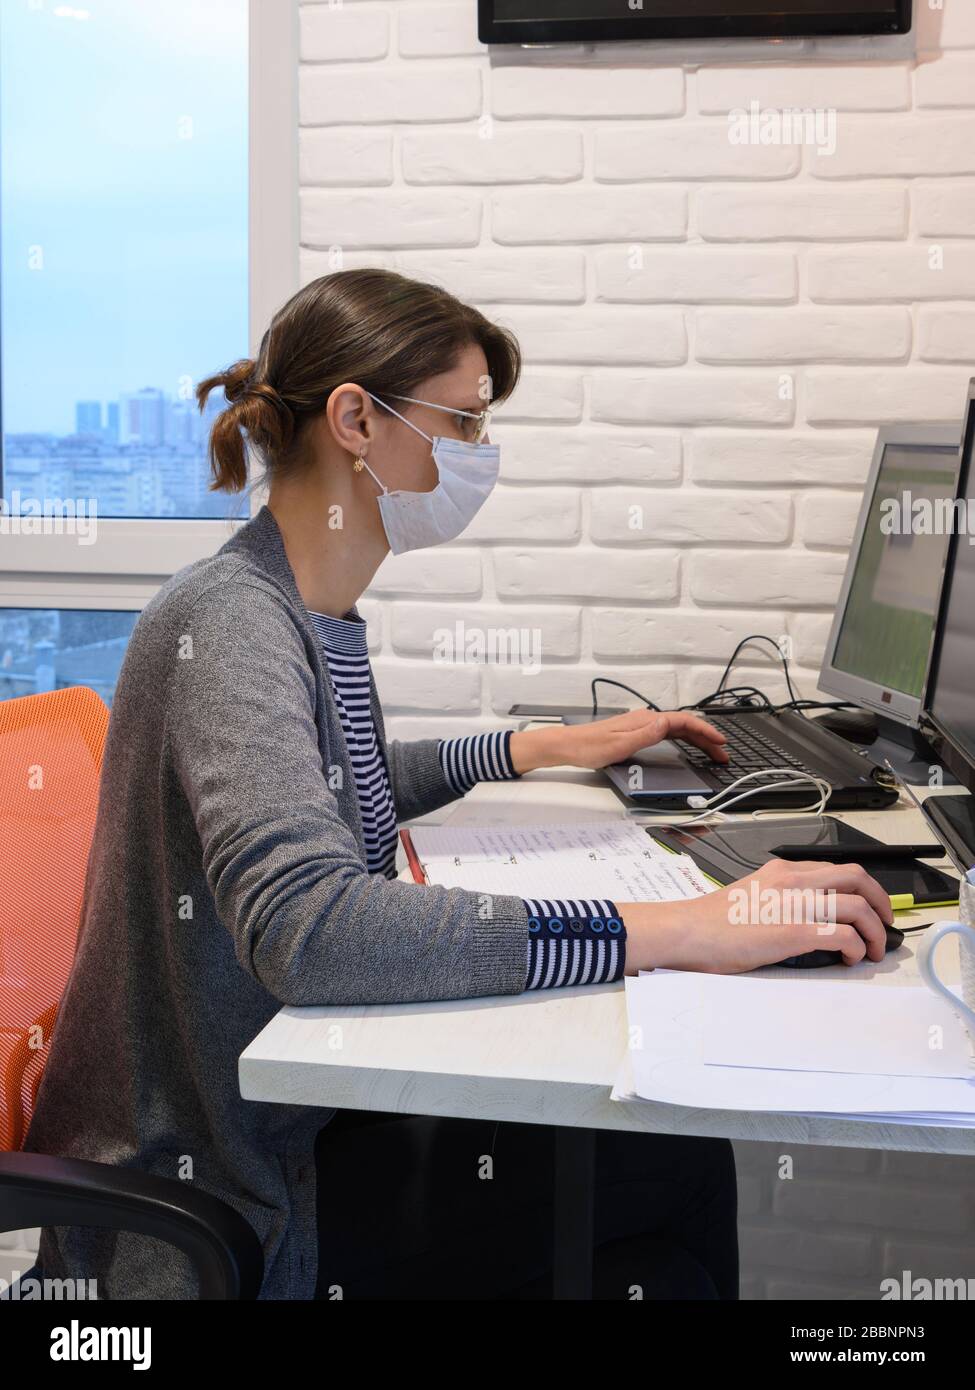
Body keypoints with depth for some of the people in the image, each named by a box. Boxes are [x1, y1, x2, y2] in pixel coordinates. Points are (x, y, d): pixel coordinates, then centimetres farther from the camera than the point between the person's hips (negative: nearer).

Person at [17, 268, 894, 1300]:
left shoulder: (313, 613, 6)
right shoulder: (228, 623, -22)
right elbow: (305, 924, -37)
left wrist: (538, 748, 17)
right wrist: (673, 931, -37)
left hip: (288, 1117, 8)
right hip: (211, 1206, -8)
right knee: (671, 1168, -12)